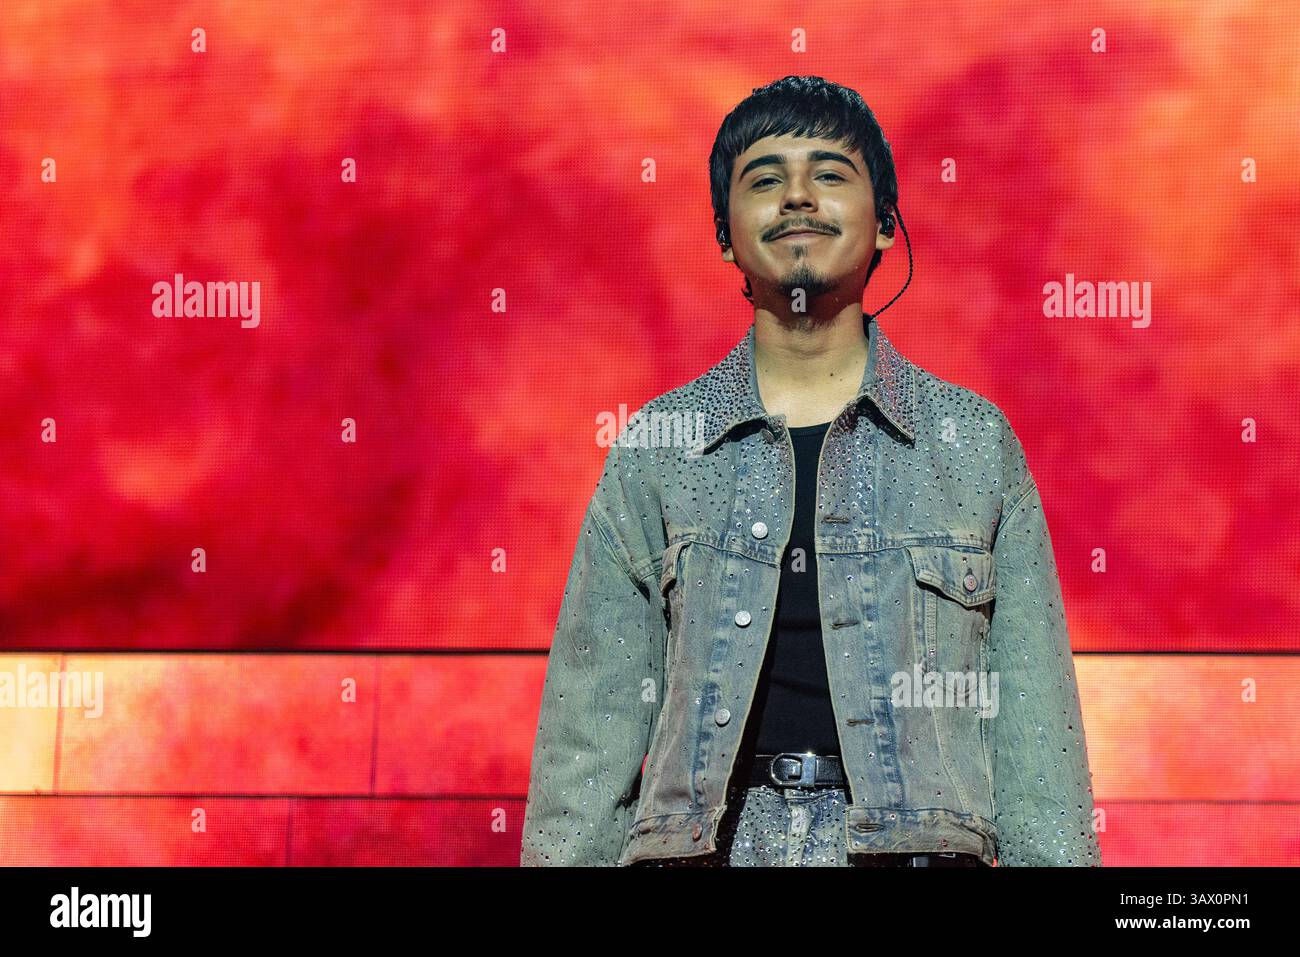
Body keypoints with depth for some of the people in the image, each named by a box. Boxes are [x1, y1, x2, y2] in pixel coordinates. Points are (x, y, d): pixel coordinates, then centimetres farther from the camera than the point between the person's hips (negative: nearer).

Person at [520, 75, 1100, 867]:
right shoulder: (657, 447, 8)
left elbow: (1034, 719, 5)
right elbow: (590, 717, 8)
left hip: (915, 841, 0)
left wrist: (1057, 856, -3)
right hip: (709, 841, 0)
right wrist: (564, 853, 1)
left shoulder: (976, 441, 8)